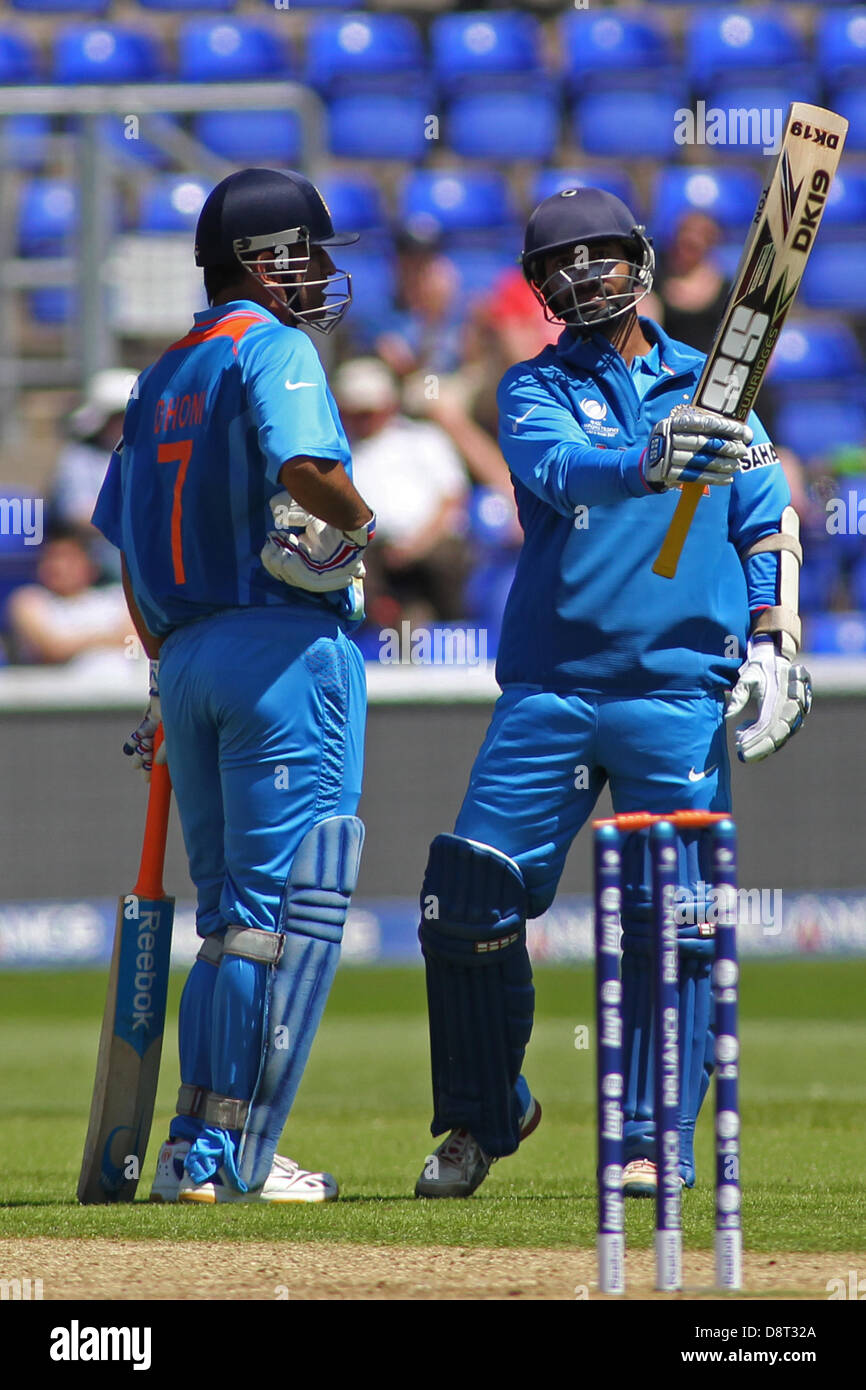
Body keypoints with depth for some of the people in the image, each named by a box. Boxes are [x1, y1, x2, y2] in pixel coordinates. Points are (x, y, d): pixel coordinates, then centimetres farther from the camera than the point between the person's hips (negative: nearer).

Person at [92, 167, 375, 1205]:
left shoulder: (160, 377, 19)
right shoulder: (272, 347, -6)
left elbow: (130, 550, 19)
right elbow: (301, 466, -25)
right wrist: (360, 520, -6)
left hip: (187, 653, 8)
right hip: (286, 645, -8)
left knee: (230, 914, 14)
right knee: (288, 913, -6)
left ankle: (194, 1152, 11)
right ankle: (233, 1156, -9)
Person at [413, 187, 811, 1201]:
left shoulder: (710, 388, 14)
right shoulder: (534, 389, 7)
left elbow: (767, 524, 15)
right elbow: (557, 468, -16)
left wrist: (772, 641, 0)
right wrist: (648, 462, -36)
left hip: (677, 696, 0)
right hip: (548, 689, 0)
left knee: (671, 925, -7)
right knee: (468, 902, -3)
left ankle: (656, 1143, 0)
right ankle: (484, 1117, 15)